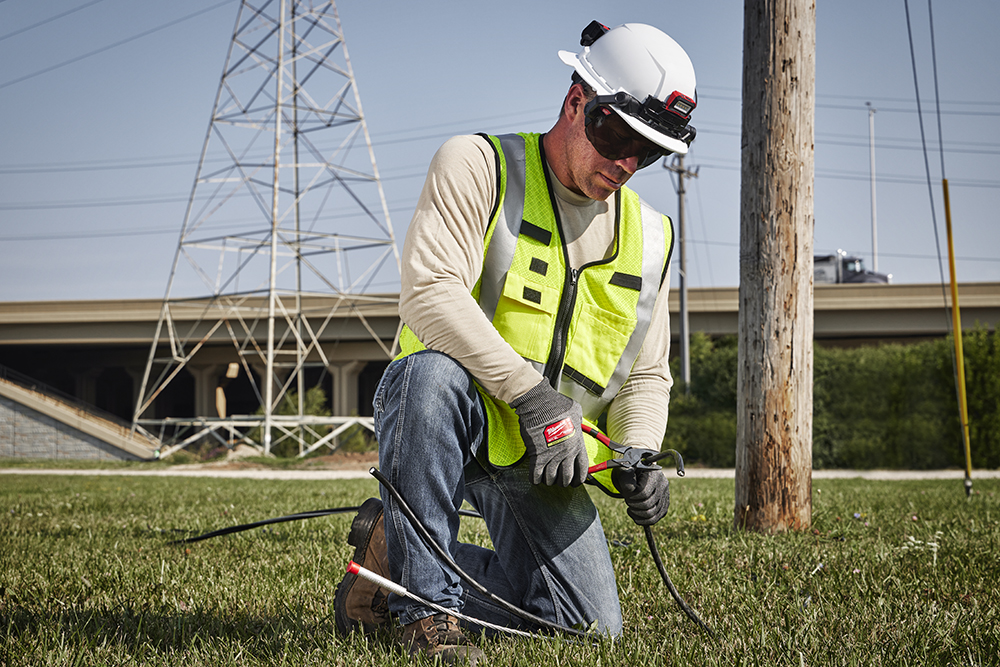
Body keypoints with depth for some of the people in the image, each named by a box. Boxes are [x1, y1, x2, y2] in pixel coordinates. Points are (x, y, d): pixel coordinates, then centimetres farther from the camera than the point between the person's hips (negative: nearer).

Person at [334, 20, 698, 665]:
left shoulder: (648, 237, 9)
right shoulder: (478, 165, -8)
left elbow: (646, 374, 15)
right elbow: (430, 295, -23)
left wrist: (639, 455, -7)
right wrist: (536, 396, -29)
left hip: (542, 462, 6)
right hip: (445, 419, -5)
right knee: (434, 373, -40)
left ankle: (398, 556, 13)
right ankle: (428, 604, -26)